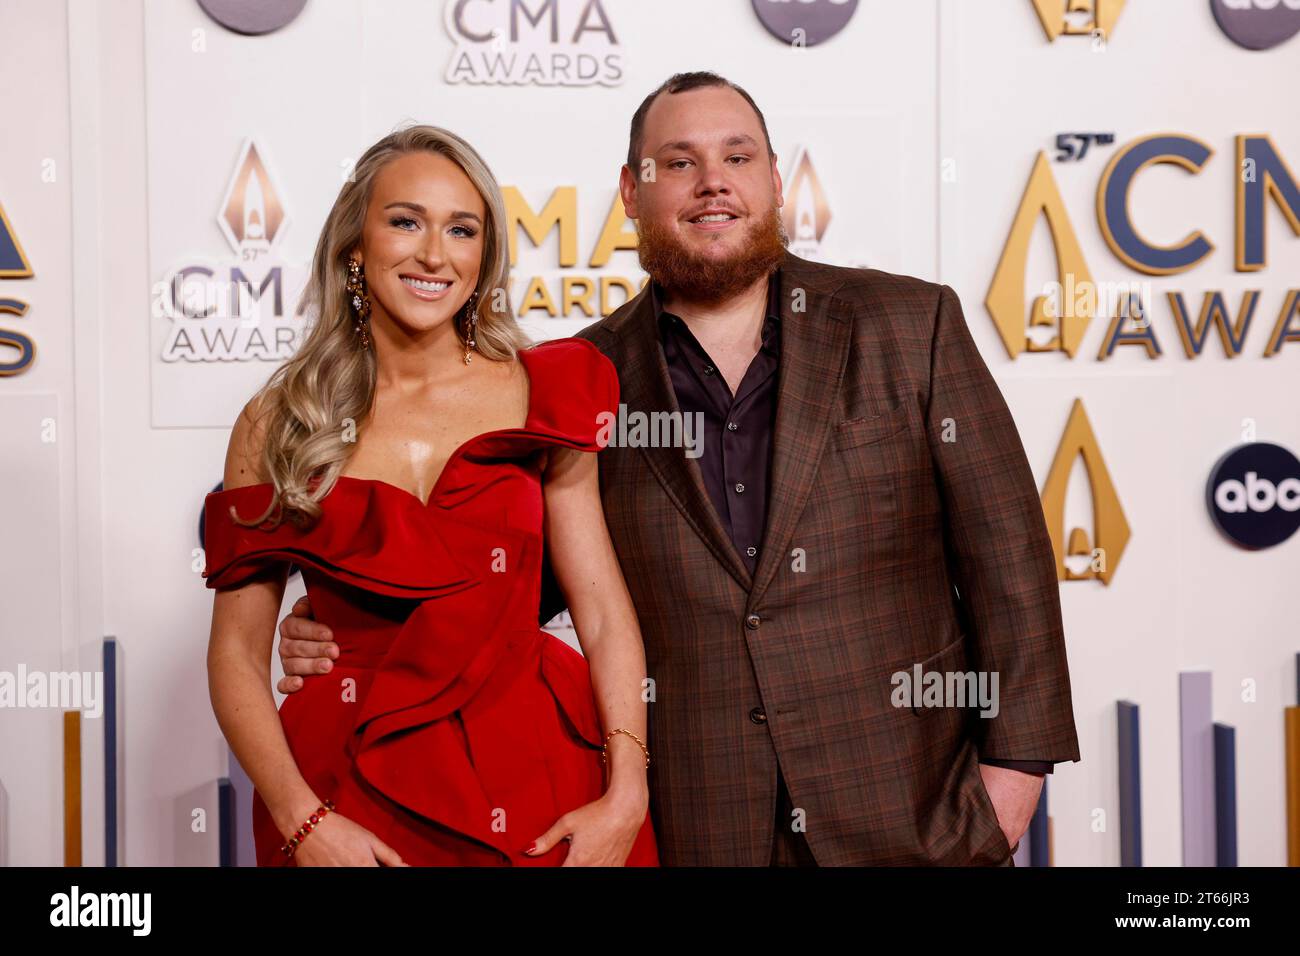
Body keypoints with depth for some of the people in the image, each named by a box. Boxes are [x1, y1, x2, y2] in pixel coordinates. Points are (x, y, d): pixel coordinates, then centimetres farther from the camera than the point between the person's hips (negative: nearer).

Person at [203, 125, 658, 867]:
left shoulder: (540, 395, 0)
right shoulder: (278, 425, -1)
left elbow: (605, 616, -2)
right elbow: (237, 654, -1)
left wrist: (625, 796, -12)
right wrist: (303, 822, -12)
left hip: (532, 789, 1)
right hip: (353, 798, 0)